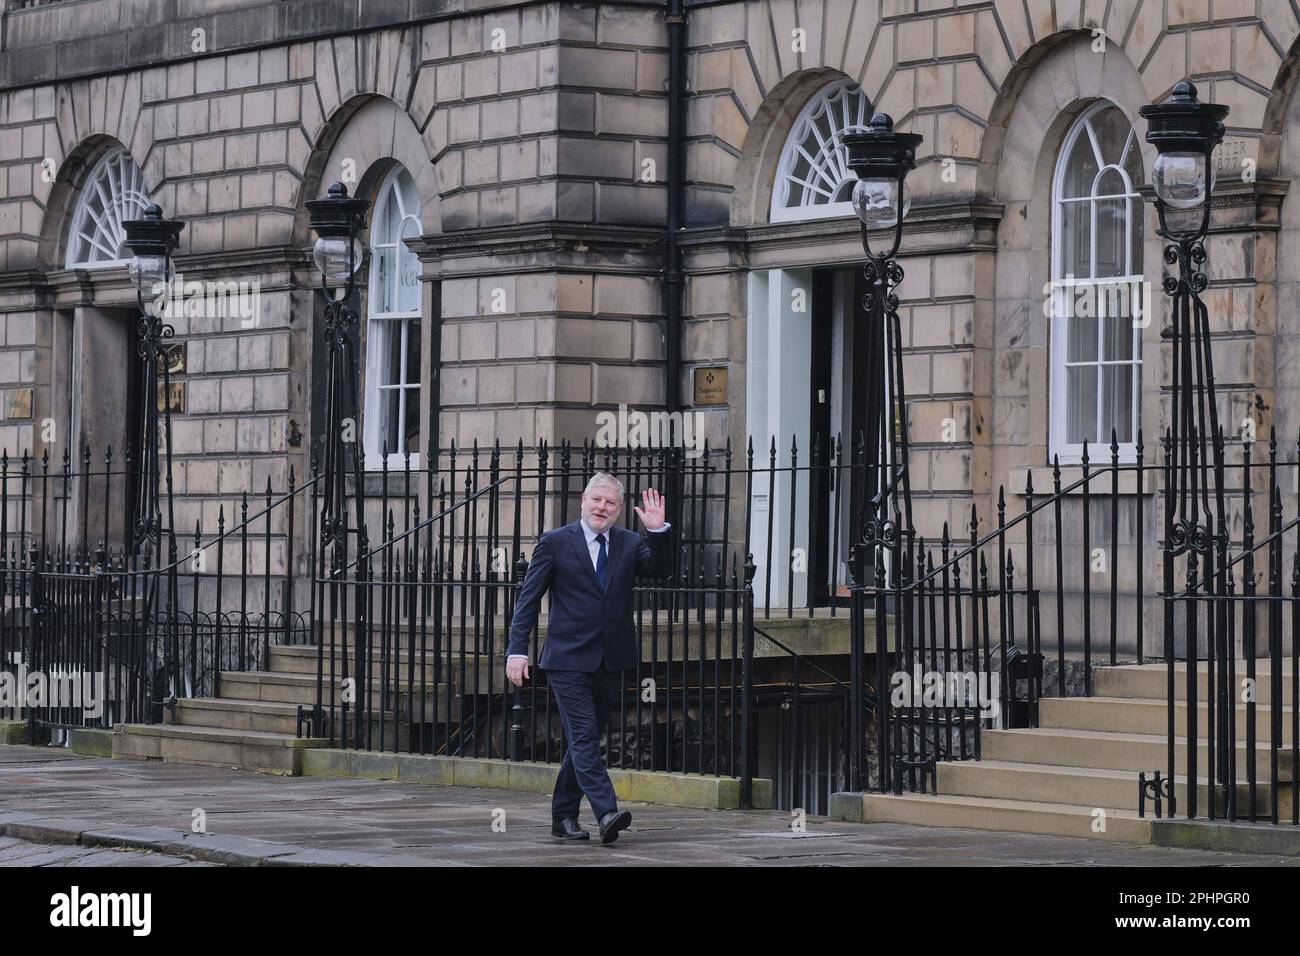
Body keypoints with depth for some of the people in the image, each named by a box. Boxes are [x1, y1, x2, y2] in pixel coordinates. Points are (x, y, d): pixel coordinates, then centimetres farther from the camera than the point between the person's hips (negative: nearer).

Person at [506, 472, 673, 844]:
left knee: (585, 740, 11)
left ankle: (563, 816, 20)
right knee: (584, 738, -13)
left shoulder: (629, 544, 10)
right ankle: (606, 813, -23)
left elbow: (660, 570, -4)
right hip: (569, 660, -5)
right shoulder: (556, 542, -1)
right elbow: (528, 599, -2)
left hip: (611, 661, 5)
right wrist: (517, 649, -10)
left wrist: (657, 530, -17)